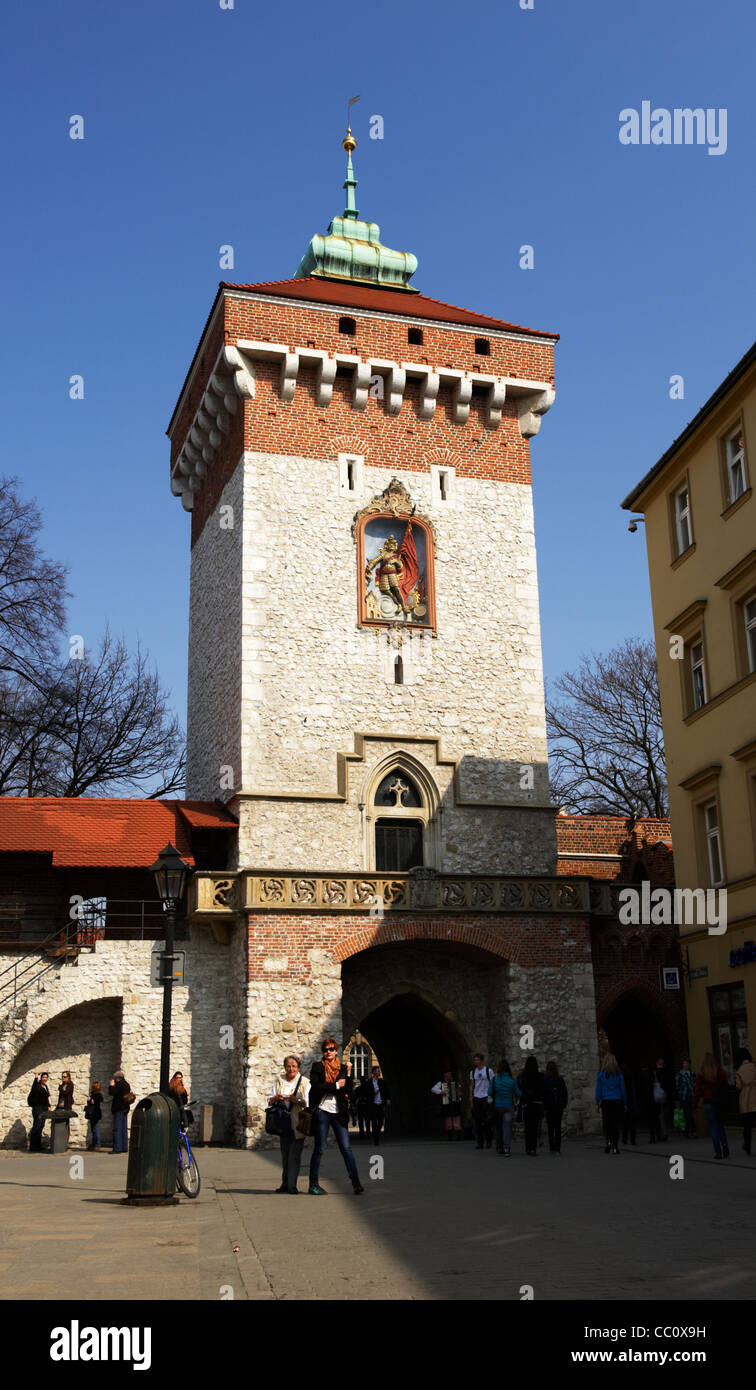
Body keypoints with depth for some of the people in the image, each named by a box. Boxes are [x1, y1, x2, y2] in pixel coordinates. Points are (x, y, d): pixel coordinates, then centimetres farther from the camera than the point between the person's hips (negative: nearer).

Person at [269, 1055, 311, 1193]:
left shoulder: (304, 1082, 3)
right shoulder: (278, 1081, 13)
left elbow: (308, 1103, -4)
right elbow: (270, 1101, 12)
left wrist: (296, 1100, -22)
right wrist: (275, 1098, -10)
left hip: (298, 1123, -3)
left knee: (295, 1154, -8)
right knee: (284, 1154, 8)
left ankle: (292, 1184, -6)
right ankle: (285, 1183, 16)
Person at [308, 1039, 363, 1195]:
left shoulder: (342, 1068, 12)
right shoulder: (317, 1067, 4)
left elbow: (348, 1090, 4)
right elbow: (315, 1087, -10)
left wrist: (348, 1073, -6)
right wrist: (336, 1085, -8)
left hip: (339, 1112, 2)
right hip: (322, 1111, -2)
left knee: (346, 1148, -4)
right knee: (319, 1149, 3)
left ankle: (356, 1183, -5)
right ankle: (313, 1185, 11)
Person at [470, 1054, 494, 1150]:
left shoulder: (488, 1071, -1)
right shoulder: (473, 1072, 10)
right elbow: (471, 1086, 13)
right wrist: (471, 1100, 8)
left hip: (486, 1098, -3)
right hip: (476, 1098, 3)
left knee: (487, 1121, -5)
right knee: (477, 1121, 1)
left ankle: (489, 1141, 9)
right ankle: (479, 1142, 8)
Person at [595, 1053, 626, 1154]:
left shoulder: (601, 1074, -1)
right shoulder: (619, 1074, 1)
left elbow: (598, 1089, -1)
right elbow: (623, 1089, 4)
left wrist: (597, 1103, 3)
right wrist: (625, 1103, 11)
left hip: (606, 1101, -1)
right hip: (617, 1101, 1)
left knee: (607, 1123, 8)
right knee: (616, 1124, 5)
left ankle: (609, 1141, -13)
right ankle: (615, 1146, 1)